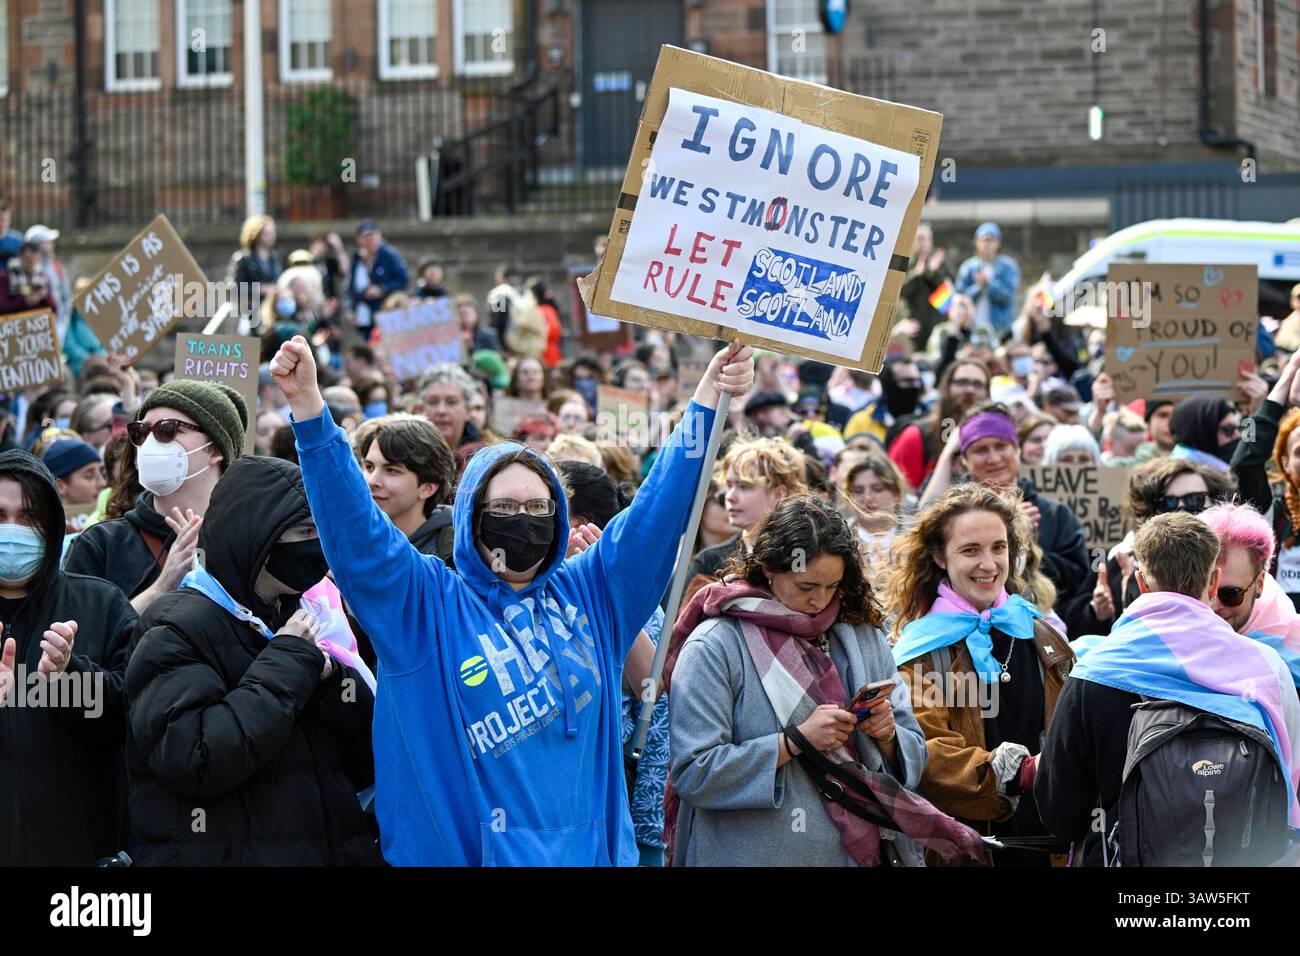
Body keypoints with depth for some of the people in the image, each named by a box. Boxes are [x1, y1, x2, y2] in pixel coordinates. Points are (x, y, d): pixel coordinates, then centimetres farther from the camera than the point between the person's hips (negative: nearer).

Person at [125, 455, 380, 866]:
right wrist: (287, 663, -19)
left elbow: (367, 767, 5)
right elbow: (191, 761, -25)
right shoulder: (178, 629, -10)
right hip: (220, 853, -6)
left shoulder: (299, 623, 10)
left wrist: (331, 679, -11)